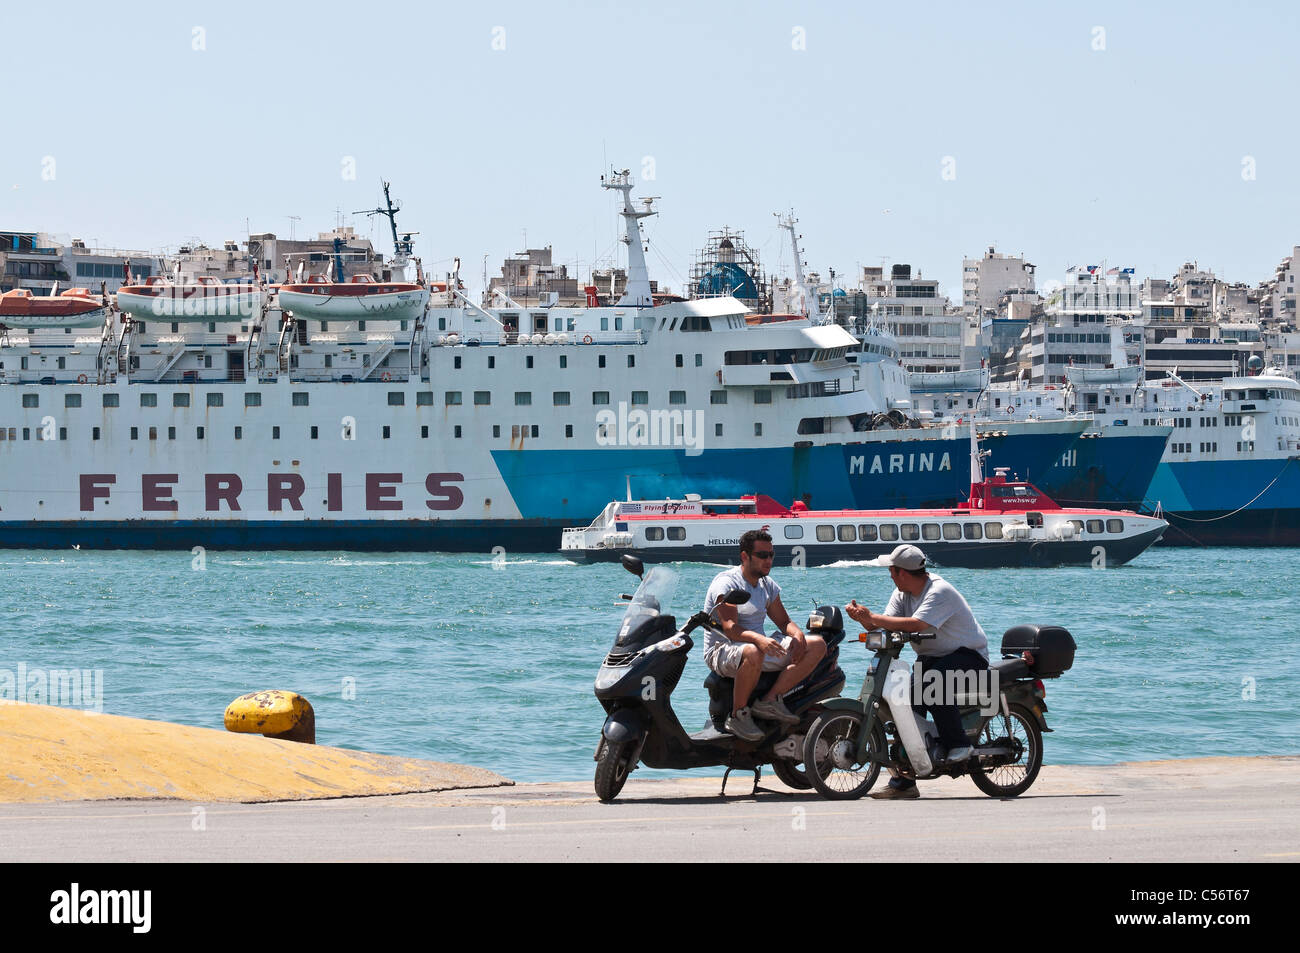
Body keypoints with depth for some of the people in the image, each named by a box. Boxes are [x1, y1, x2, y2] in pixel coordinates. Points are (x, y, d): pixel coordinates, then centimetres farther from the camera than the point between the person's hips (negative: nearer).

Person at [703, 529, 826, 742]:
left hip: (762, 647, 8)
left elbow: (783, 621, 16)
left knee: (817, 645, -7)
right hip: (722, 651, -8)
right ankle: (738, 715, -25)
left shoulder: (767, 585, 15)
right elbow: (730, 628, -23)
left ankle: (770, 700, -16)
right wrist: (759, 639, -42)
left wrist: (797, 635, -9)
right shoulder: (726, 583, -11)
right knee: (753, 653, -44)